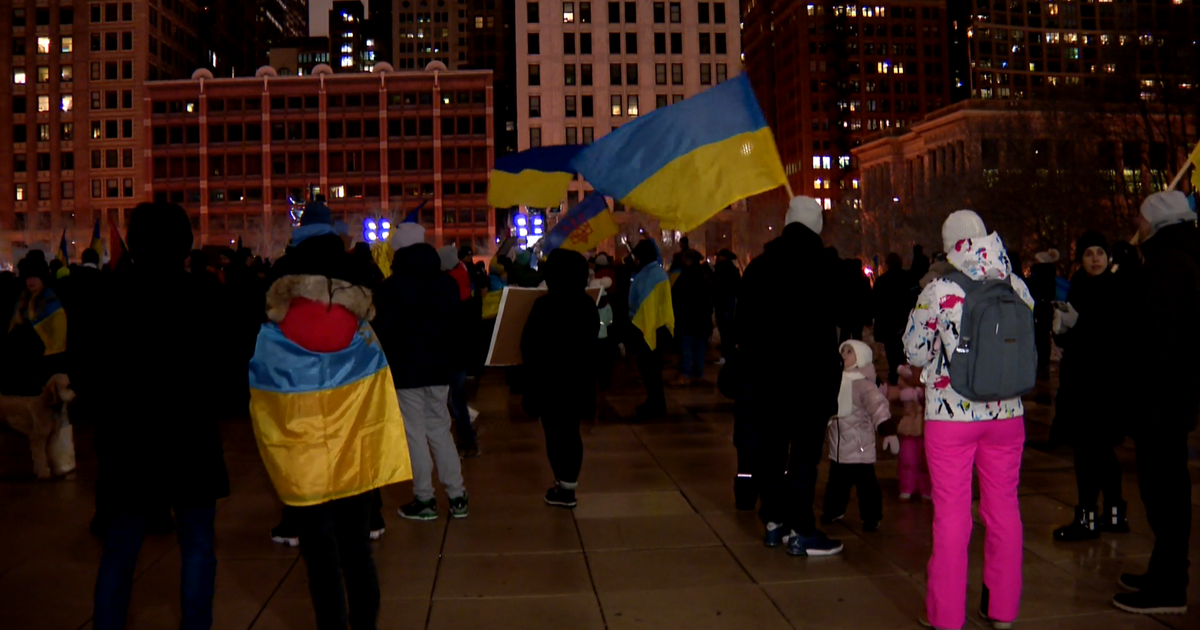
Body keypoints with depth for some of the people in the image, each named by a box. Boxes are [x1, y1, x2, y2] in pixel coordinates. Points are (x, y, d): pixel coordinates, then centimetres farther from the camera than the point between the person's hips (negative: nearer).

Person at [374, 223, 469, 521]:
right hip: (439, 368, 5)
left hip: (405, 371, -5)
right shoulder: (446, 283, 7)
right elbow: (457, 326, 11)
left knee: (415, 434, 2)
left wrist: (385, 366, 3)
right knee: (440, 429, 12)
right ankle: (457, 496, 11)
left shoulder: (393, 286, -9)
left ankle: (424, 499, 6)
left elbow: (383, 331, -9)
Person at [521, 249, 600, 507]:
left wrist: (533, 368, 6)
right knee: (571, 430, 14)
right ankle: (569, 484, 21)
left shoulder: (545, 305, -17)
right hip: (579, 376, 6)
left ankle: (563, 488, 5)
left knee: (555, 431, 2)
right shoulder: (588, 304, 3)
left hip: (550, 377, -6)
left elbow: (530, 344, -11)